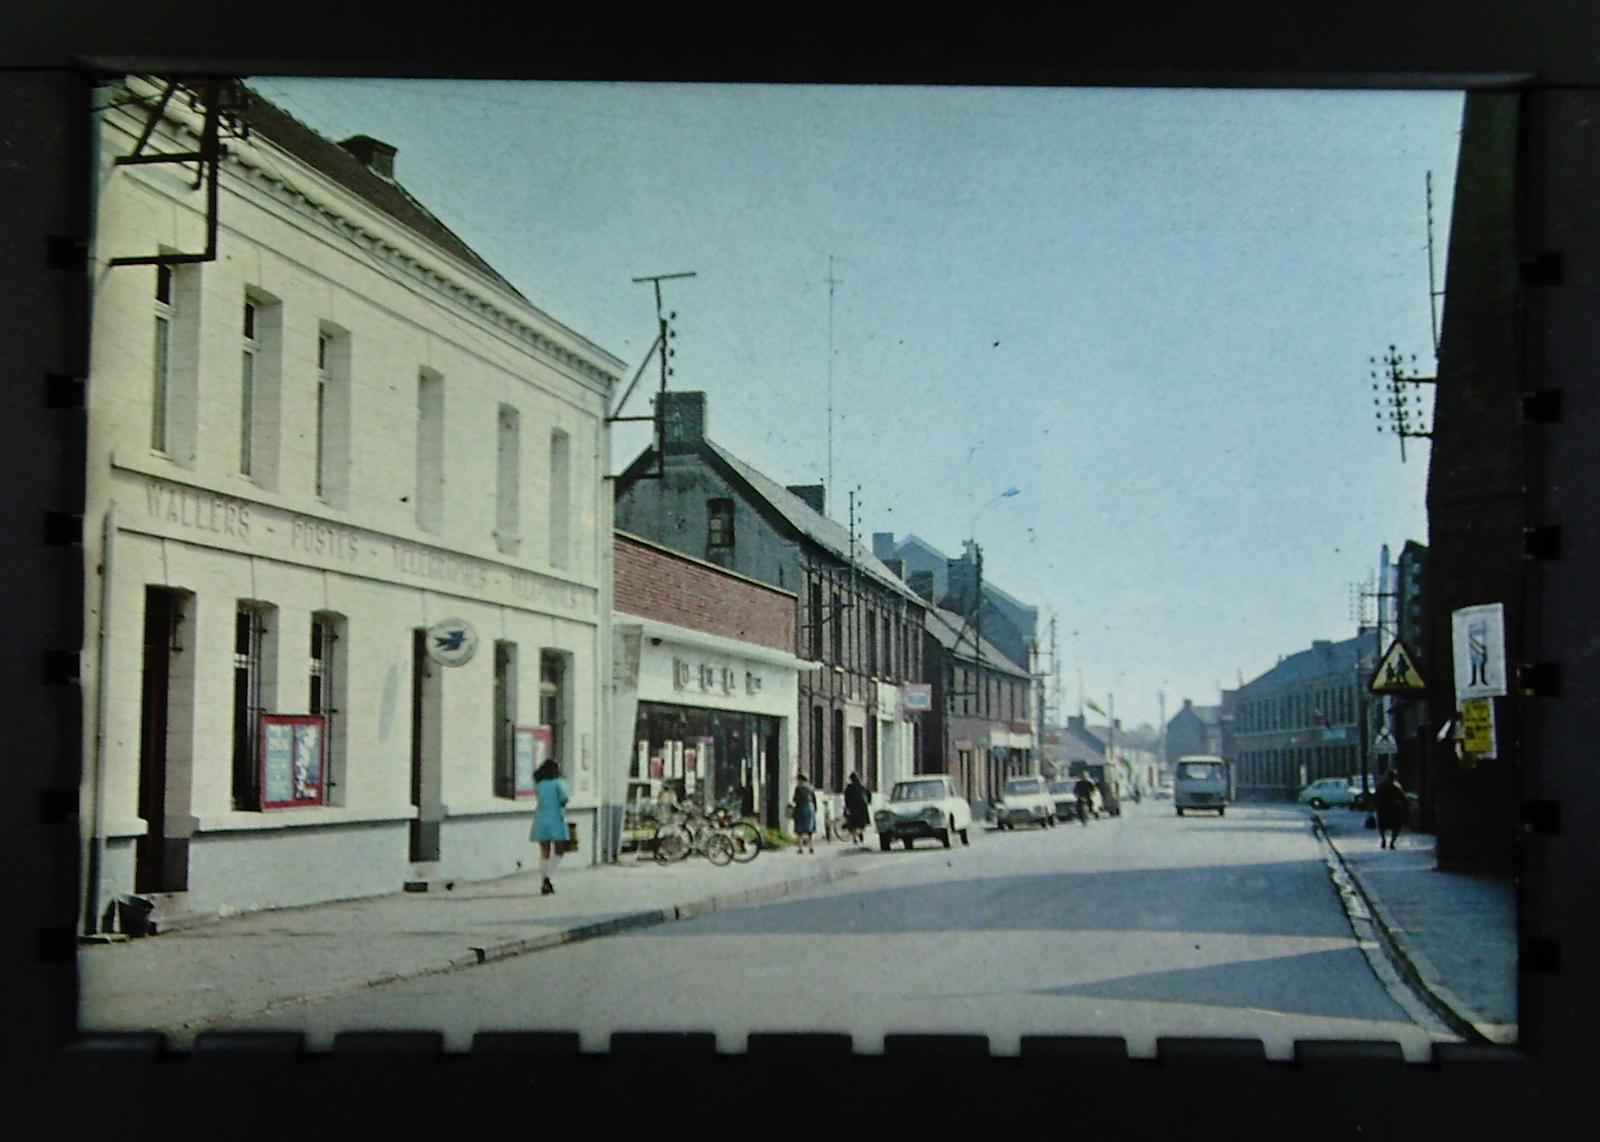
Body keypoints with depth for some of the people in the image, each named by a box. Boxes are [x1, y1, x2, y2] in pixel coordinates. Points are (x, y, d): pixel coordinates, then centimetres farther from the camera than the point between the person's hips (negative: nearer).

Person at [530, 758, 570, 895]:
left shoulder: (538, 784, 9)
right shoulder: (558, 783, -4)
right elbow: (564, 798, -13)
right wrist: (562, 804, 7)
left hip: (541, 820, 4)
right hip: (555, 819, -4)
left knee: (544, 853, 8)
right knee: (558, 851, 5)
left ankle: (544, 884, 7)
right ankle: (547, 879, -12)